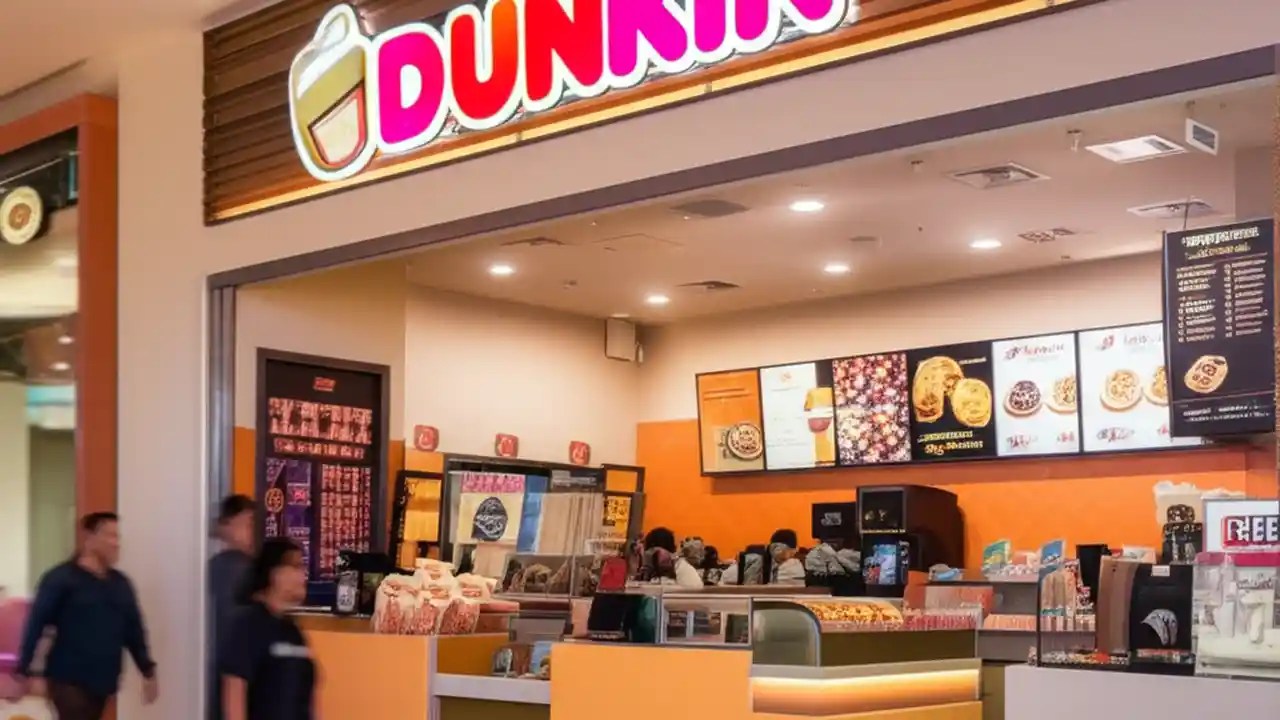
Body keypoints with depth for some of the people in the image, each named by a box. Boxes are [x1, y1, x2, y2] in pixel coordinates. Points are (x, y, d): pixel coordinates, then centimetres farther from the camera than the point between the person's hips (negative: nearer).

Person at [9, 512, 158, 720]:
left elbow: (134, 630, 14)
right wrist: (26, 673, -15)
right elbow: (35, 626, -10)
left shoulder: (121, 584, 10)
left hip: (102, 681, 6)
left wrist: (148, 672, 12)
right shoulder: (61, 579, -8)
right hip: (68, 680, -6)